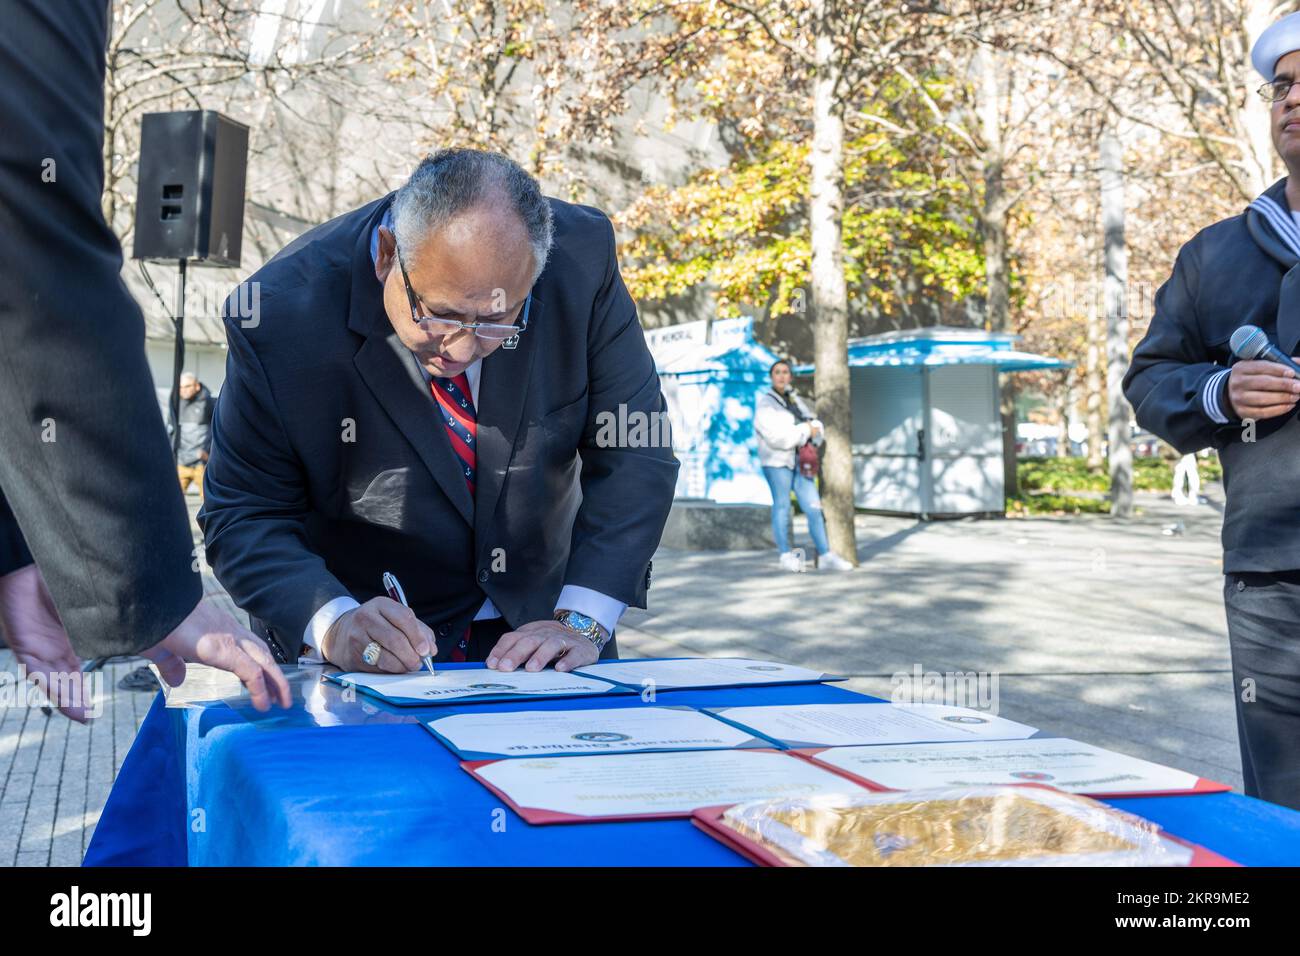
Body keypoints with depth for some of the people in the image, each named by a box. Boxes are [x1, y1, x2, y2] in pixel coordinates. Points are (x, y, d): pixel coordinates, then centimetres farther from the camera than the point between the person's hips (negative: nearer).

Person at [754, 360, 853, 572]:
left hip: (800, 460, 6)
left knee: (813, 507, 0)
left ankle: (825, 556, 0)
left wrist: (813, 428, -11)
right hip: (777, 461, -6)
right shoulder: (765, 405, -5)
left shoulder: (794, 399, 16)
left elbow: (815, 426, 12)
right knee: (782, 506, -1)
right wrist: (805, 431, -12)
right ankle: (786, 556, 6)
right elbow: (777, 437, -18)